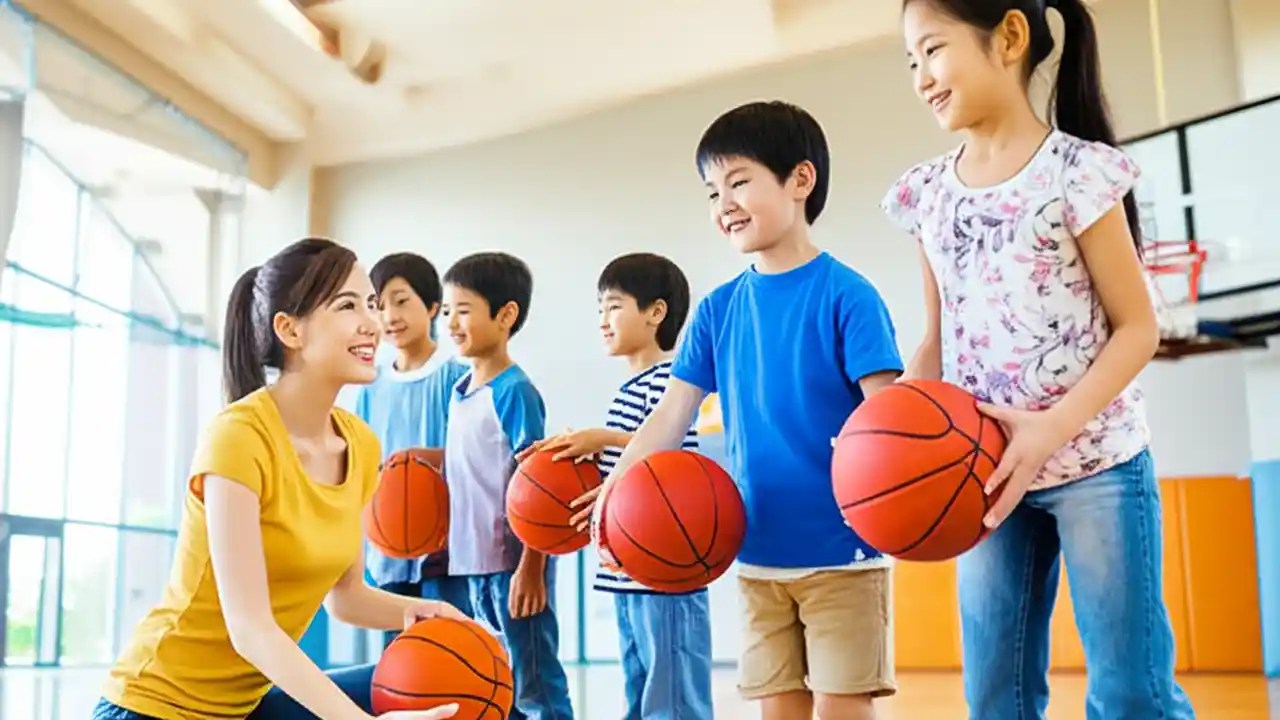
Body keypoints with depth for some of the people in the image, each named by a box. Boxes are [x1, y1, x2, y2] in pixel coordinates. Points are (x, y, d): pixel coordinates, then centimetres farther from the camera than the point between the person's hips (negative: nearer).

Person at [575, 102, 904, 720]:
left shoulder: (846, 295, -11)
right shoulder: (718, 309, 5)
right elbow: (672, 414, 4)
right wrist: (615, 488, -8)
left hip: (841, 554, -5)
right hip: (758, 556, 5)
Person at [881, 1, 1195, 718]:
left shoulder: (1077, 170, -8)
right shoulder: (927, 193, 6)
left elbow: (1137, 326, -8)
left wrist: (1054, 427, -22)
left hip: (1093, 461, -5)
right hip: (986, 472, 5)